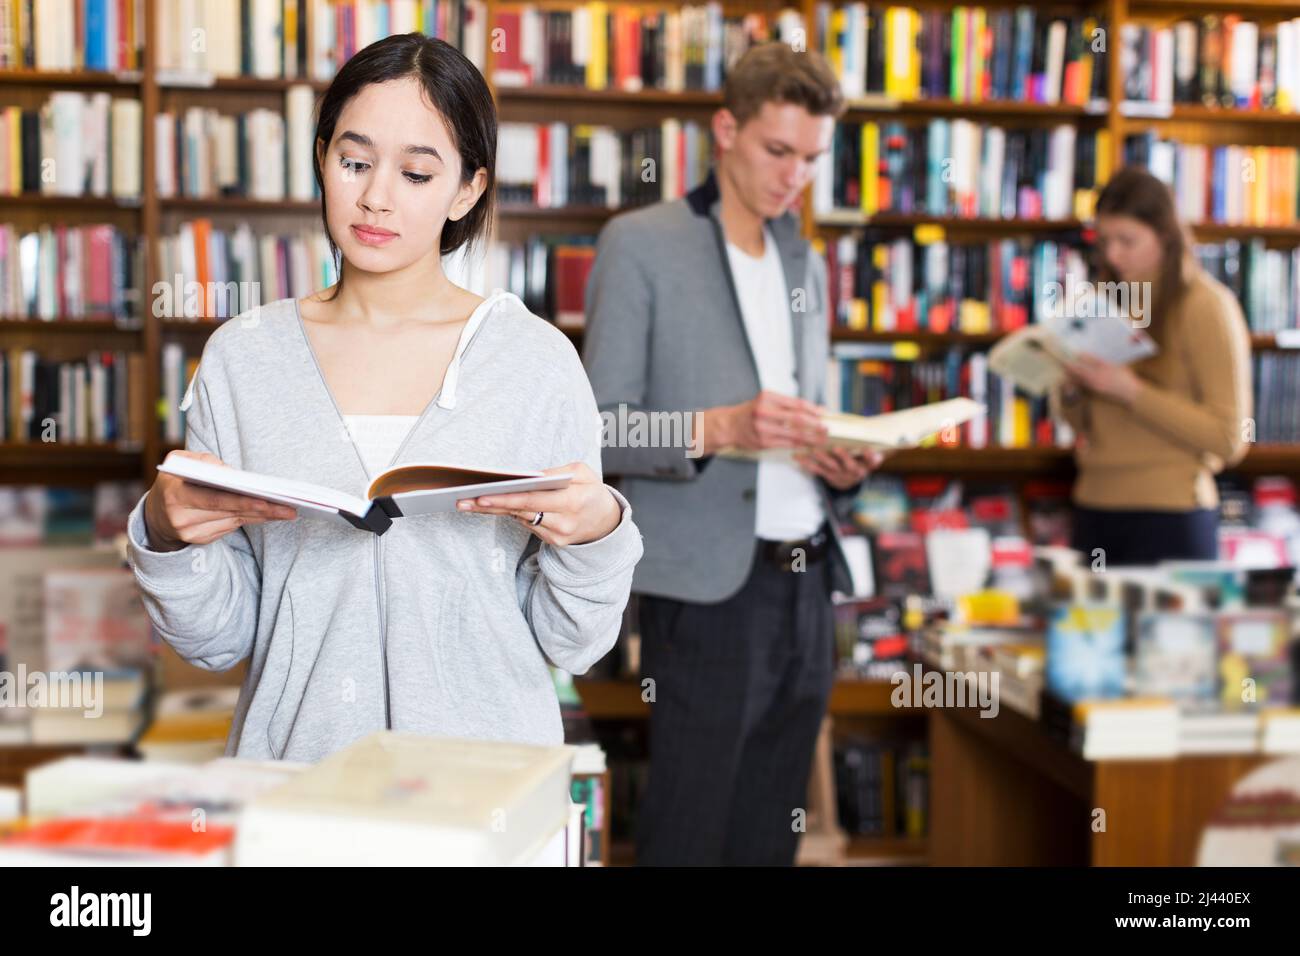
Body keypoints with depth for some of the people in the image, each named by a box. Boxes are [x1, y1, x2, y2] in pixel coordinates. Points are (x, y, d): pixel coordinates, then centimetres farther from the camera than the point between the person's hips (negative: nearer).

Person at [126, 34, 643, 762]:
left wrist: (596, 531, -14)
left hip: (484, 766, -1)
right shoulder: (241, 358, 4)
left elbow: (569, 644, 2)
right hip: (291, 759, 1)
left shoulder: (538, 361, -1)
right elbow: (218, 640, 6)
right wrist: (169, 533, -10)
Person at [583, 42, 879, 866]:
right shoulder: (639, 245, -2)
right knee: (688, 833, -1)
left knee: (770, 834, 12)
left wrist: (839, 464, 1)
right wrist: (719, 428, -22)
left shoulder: (807, 264, 17)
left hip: (806, 581, 6)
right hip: (709, 588, -6)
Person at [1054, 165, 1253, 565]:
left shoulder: (1206, 306, -7)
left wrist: (1131, 391, -19)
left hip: (1168, 518, -5)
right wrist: (1070, 391, -4)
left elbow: (1230, 439, -13)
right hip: (1095, 510, 5)